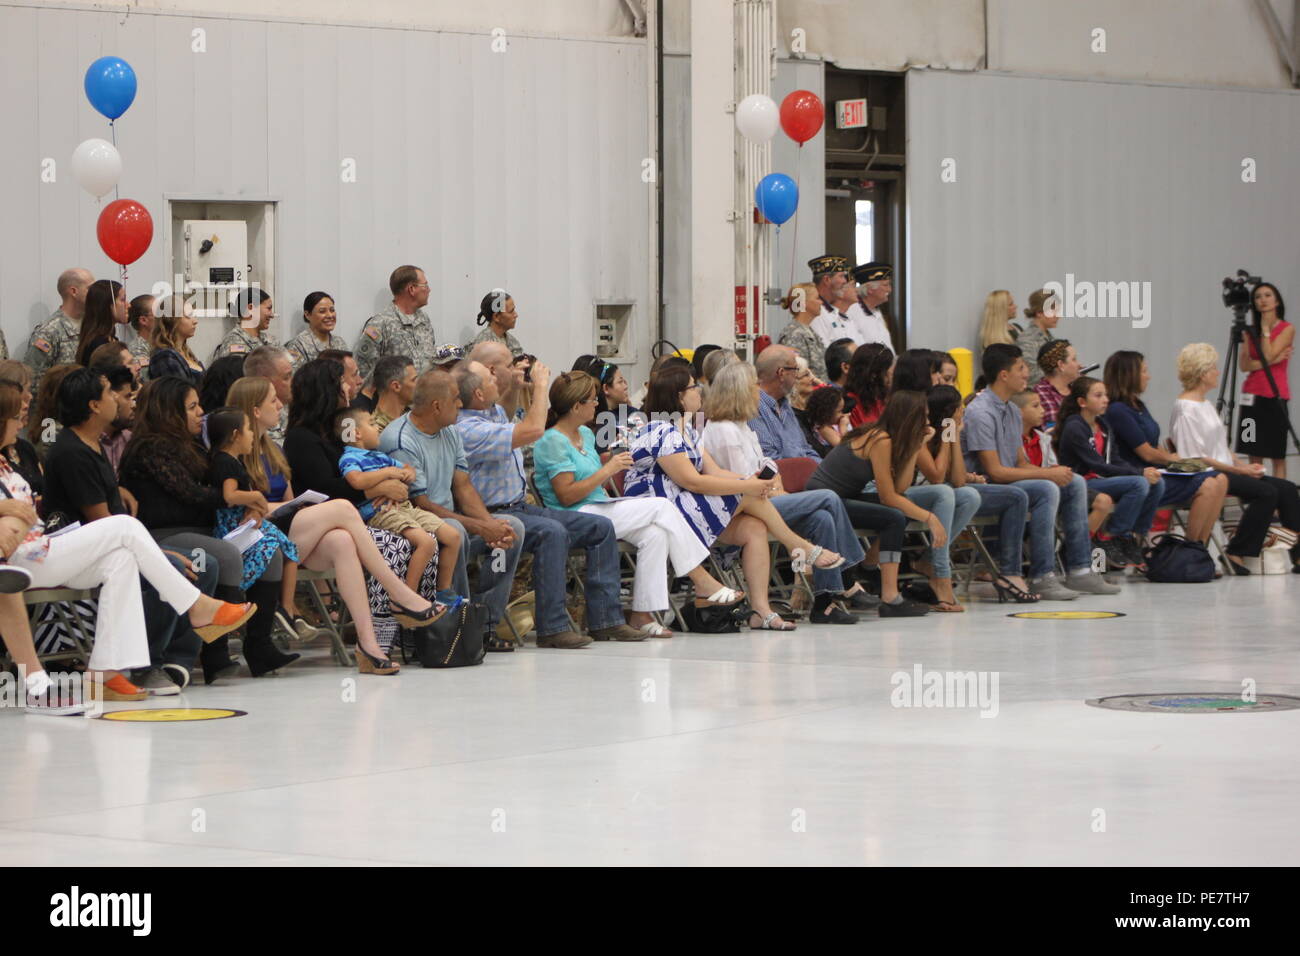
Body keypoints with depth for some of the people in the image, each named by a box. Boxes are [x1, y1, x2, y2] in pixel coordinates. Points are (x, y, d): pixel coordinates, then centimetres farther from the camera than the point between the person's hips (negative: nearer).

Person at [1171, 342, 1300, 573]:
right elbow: (1195, 459, -16)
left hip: (1226, 470, 10)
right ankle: (1236, 555, -20)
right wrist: (1239, 470, -15)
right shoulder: (1185, 410, -11)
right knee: (1266, 491, -26)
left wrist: (1244, 465, 6)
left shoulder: (1205, 405, 20)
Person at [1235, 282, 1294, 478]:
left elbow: (1268, 355, -15)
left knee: (1277, 454, -3)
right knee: (1254, 454, 3)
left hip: (1275, 395, -4)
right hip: (1252, 395, 4)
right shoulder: (1250, 331, 10)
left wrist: (1265, 328, -9)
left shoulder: (1287, 329, -2)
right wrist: (1272, 361, -13)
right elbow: (1245, 365, -1)